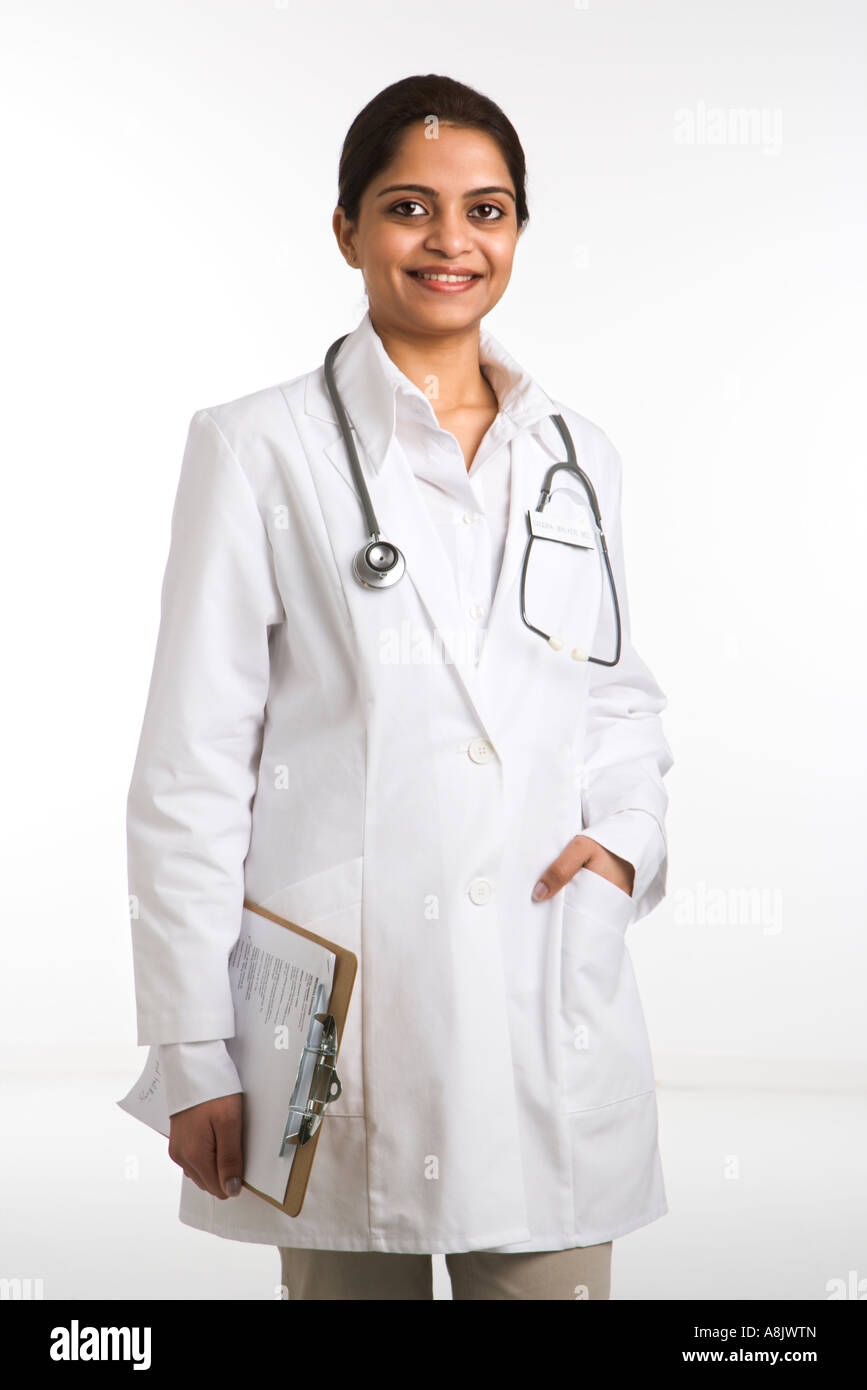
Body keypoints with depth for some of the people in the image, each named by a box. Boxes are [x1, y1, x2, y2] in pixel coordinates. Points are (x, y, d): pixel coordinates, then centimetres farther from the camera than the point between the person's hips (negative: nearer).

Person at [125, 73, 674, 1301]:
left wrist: (627, 834, 1)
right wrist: (198, 1055, -6)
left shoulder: (580, 458, 11)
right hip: (343, 1009, -3)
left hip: (554, 1014, 4)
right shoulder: (260, 448, -2)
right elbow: (191, 768, -3)